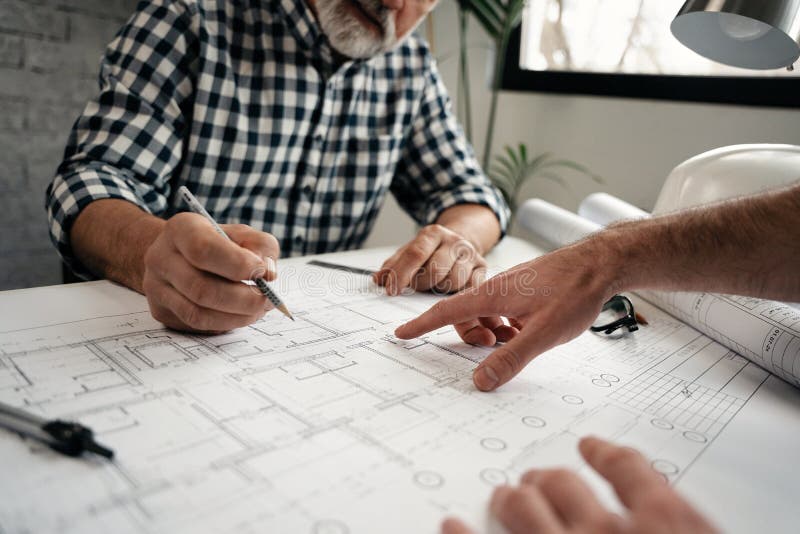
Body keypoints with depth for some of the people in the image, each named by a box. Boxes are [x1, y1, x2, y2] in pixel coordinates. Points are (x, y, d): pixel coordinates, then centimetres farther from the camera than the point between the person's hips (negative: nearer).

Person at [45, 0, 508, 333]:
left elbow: (466, 190, 9)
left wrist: (456, 238, -15)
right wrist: (154, 251, -36)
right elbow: (96, 174, -13)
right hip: (170, 328, -3)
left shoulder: (411, 68, 5)